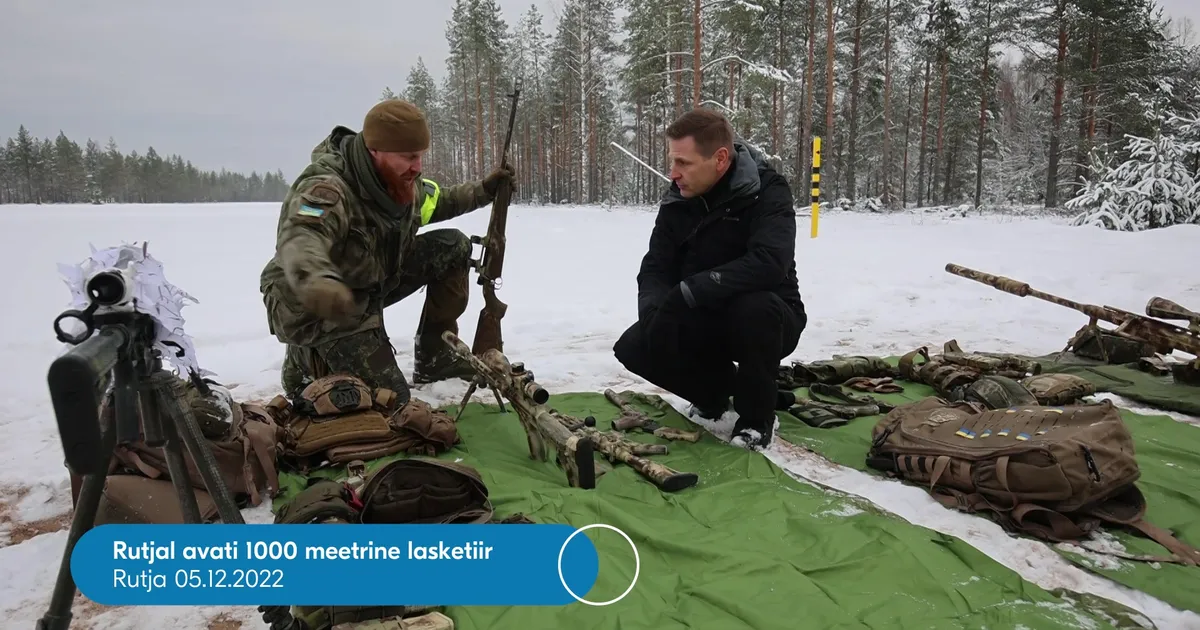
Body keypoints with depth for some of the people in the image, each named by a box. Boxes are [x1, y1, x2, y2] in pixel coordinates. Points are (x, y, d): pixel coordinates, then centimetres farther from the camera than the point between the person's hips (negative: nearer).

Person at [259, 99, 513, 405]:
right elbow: (301, 239, -54)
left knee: (453, 246, -4)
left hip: (373, 284, 8)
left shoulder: (402, 183, -6)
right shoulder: (326, 187, -32)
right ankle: (308, 361, 10)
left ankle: (434, 356, 7)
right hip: (316, 307, -8)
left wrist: (485, 189, 5)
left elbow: (440, 200, 18)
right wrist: (316, 282, -75)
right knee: (390, 397, -15)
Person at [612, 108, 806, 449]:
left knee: (755, 308, -39)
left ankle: (756, 416, -13)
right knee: (633, 347, -16)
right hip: (703, 321, 5)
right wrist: (656, 311, -25)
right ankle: (715, 388, 10)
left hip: (766, 318, -4)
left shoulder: (768, 192, -20)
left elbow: (770, 263, -37)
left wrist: (690, 291, -39)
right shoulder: (677, 200, -2)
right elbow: (655, 268, -3)